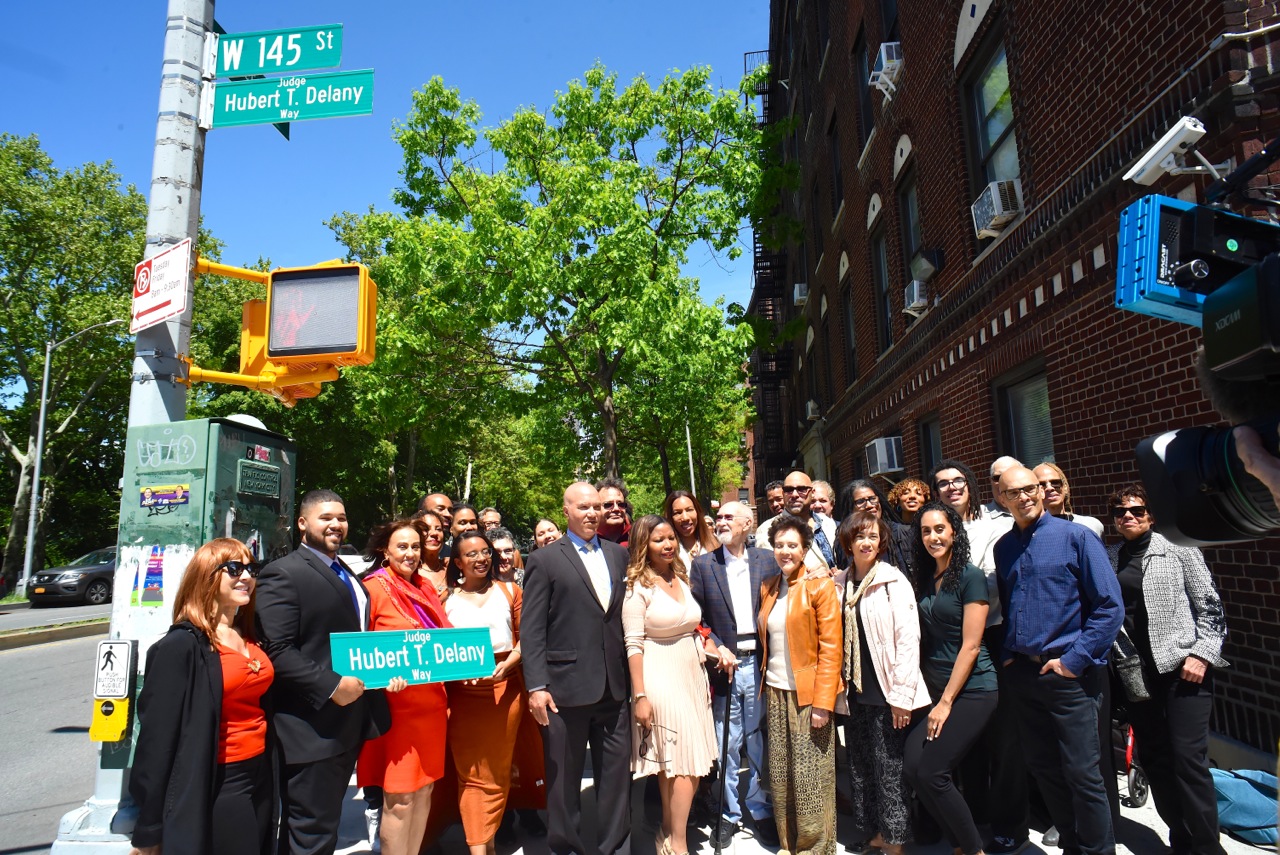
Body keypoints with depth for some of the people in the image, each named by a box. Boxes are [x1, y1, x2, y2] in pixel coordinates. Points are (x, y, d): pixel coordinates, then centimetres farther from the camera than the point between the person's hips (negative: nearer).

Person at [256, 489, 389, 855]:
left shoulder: (347, 576, 16)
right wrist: (330, 686, -24)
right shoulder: (283, 574, -12)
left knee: (325, 822, 21)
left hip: (349, 722, 9)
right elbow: (276, 651, -21)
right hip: (312, 728, -9)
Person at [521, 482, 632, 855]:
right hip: (566, 685, -3)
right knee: (564, 778, 11)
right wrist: (536, 686, -12)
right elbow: (531, 629, -6)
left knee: (617, 772, 12)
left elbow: (626, 616, 11)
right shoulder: (545, 560, -2)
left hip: (614, 685, 4)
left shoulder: (618, 554, 10)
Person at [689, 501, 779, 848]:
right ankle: (729, 813, 24)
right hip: (725, 665, 0)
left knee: (760, 741, 10)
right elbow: (696, 617, 1)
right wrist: (718, 650, -9)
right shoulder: (703, 565, 1)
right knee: (727, 744, 7)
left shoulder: (768, 560, 4)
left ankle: (761, 810, 27)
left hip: (759, 663, 1)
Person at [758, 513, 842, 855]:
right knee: (781, 776, 11)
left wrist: (822, 702, -16)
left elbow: (831, 649, -11)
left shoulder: (820, 586, -8)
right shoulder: (768, 588, 9)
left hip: (808, 694, -5)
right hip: (776, 692, 5)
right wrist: (765, 693, 8)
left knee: (811, 778, 1)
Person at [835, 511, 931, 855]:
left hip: (885, 692, -5)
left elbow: (908, 639, -12)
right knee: (859, 766, 14)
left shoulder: (894, 582, -9)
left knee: (889, 768, 4)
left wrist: (902, 695, -14)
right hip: (854, 690, 5)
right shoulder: (839, 583, 5)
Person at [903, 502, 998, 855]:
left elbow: (970, 646, -14)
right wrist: (935, 697, 4)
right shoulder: (925, 579, 9)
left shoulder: (970, 577, -11)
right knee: (912, 768, -3)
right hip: (935, 689, 6)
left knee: (931, 772, -10)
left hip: (971, 691, -6)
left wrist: (946, 701, -14)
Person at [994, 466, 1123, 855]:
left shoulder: (1075, 537, -7)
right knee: (1043, 766, 15)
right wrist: (1007, 656, 6)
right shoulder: (1003, 548, 8)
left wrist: (1075, 661, -13)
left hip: (1069, 674, -5)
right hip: (1021, 674, 5)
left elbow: (1110, 605, -11)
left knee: (1082, 772, 0)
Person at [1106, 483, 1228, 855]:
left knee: (1187, 756, -7)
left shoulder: (1177, 549, -1)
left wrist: (1202, 654, -12)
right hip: (1135, 670, 5)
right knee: (1153, 757, 10)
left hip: (1183, 666, -4)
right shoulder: (1109, 558, 10)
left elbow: (1210, 606, -3)